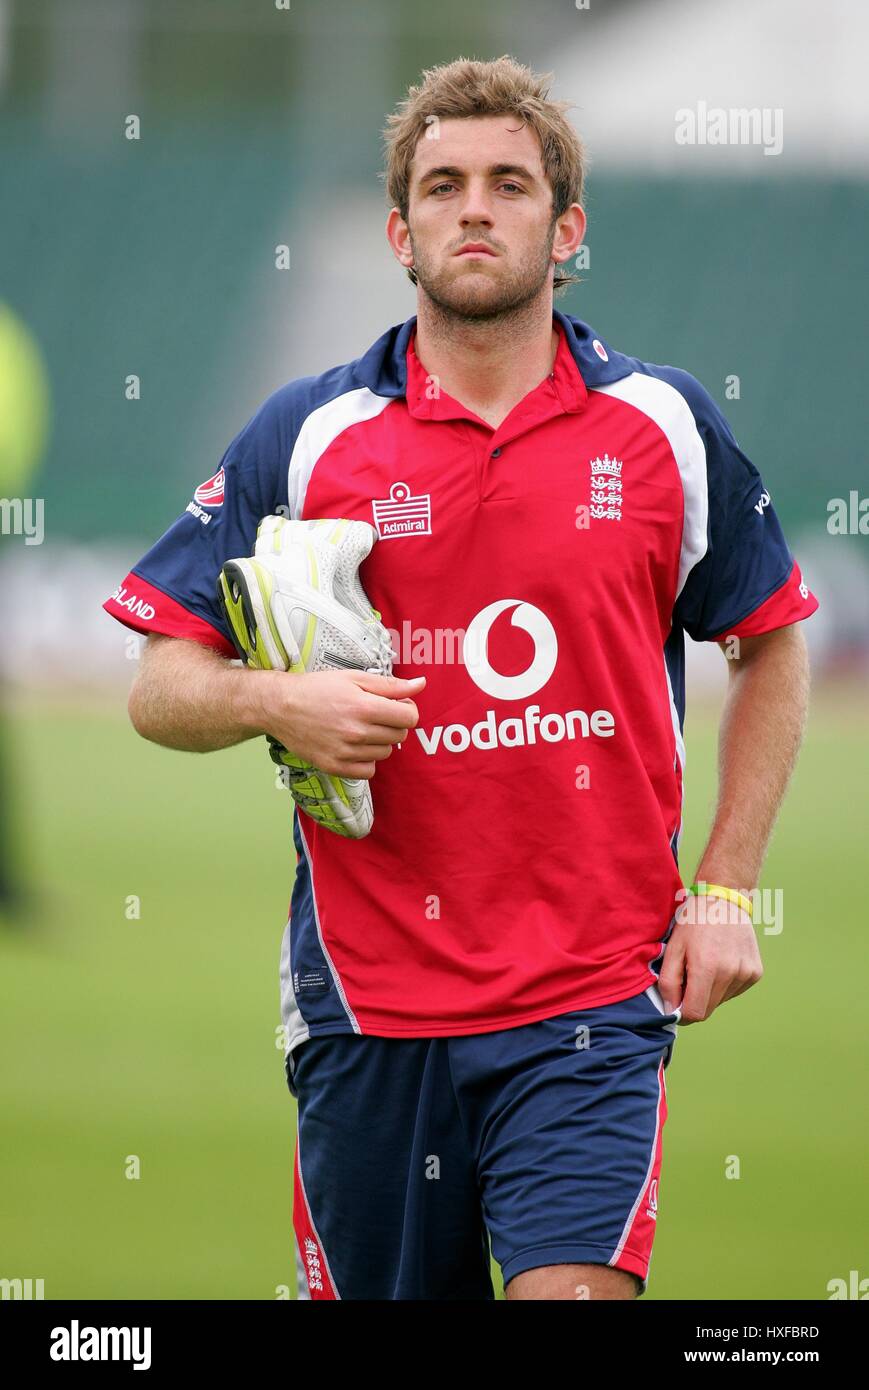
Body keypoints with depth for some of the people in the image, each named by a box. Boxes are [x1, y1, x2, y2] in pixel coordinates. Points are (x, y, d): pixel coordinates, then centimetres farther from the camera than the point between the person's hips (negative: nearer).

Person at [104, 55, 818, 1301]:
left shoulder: (664, 427, 4)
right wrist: (276, 701, -18)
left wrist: (724, 890, 7)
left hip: (593, 1003, -1)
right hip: (367, 999, 1)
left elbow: (771, 647, 16)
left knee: (577, 1293, -18)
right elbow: (161, 688, 4)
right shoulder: (305, 438, 2)